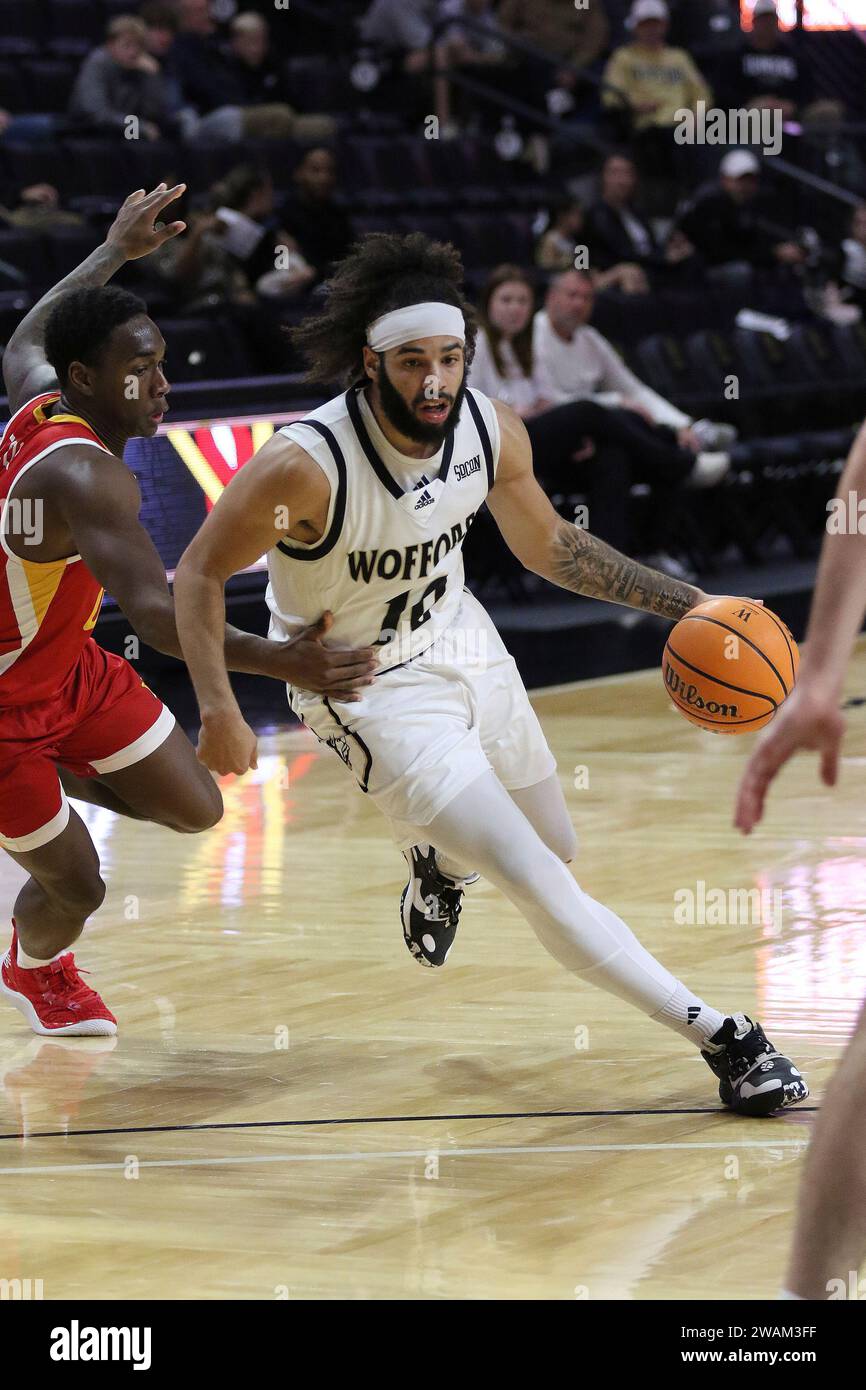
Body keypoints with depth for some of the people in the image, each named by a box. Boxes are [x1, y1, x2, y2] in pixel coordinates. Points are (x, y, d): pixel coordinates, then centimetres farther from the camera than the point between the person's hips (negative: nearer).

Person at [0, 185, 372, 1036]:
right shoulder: (85, 477, -36)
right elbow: (158, 616, -49)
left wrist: (115, 252, 26)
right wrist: (279, 662, -60)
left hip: (70, 668, 9)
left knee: (195, 809, 5)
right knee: (76, 890, 2)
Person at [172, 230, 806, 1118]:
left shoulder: (492, 430, -14)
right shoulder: (305, 466, -31)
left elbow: (546, 546, 4)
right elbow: (201, 572, -18)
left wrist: (685, 605, -1)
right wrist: (219, 711, -27)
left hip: (463, 644, 6)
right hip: (368, 689, -6)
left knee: (555, 847, 22)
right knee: (535, 883, -16)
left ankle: (436, 860, 55)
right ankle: (719, 1038, -12)